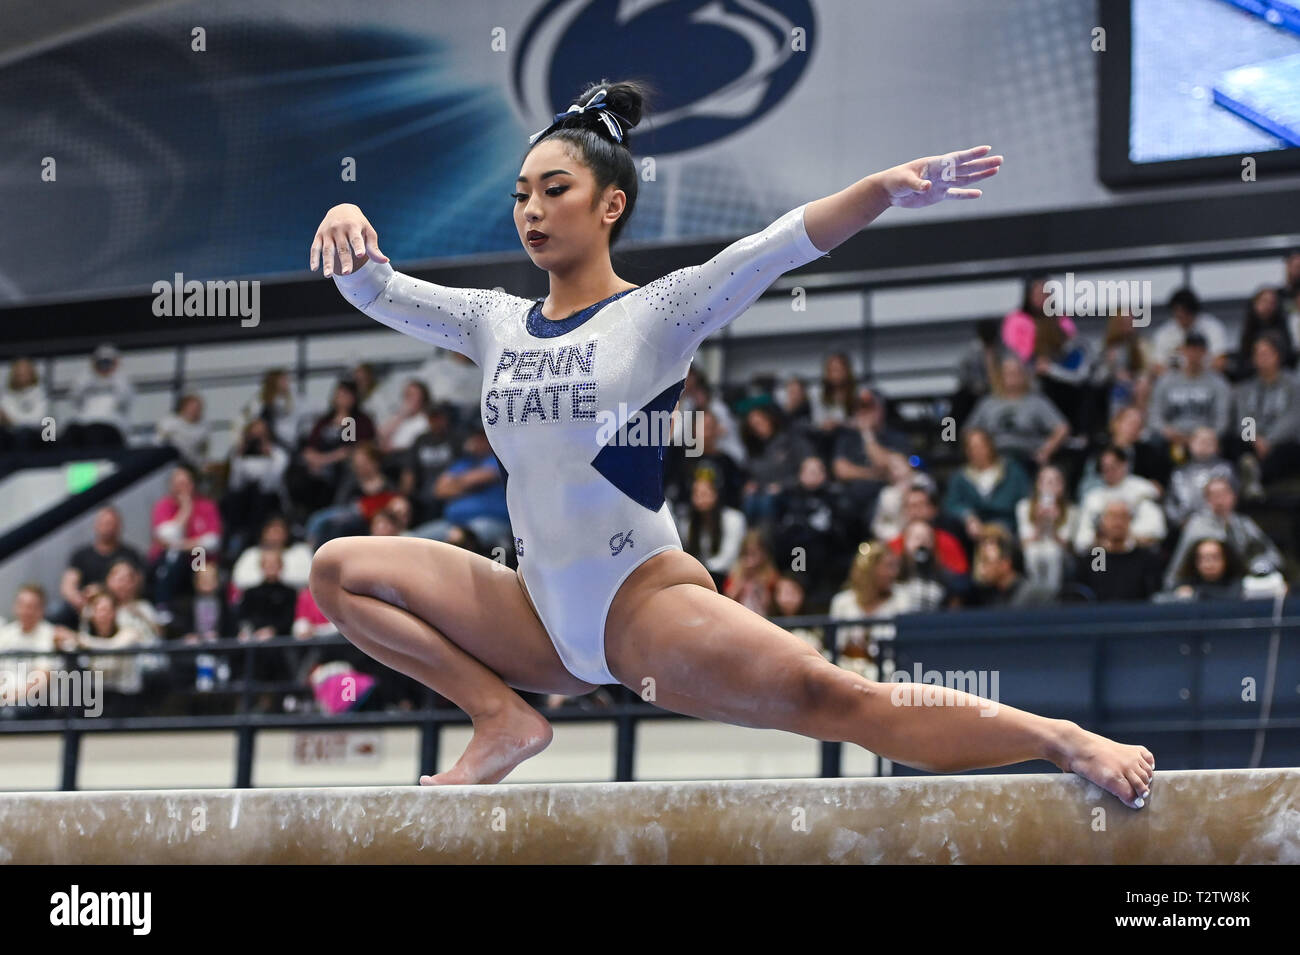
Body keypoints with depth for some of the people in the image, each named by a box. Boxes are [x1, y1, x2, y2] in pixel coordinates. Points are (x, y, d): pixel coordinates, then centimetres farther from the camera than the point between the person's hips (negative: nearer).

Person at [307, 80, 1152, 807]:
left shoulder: (657, 314, -3)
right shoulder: (495, 322, 11)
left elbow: (776, 249, -15)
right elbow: (375, 291, 11)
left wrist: (885, 188, -30)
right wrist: (349, 232, -12)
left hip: (643, 599, -5)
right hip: (543, 619, 6)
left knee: (828, 695, -27)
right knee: (340, 570, -1)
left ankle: (1064, 741, -30)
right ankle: (503, 718, -2)